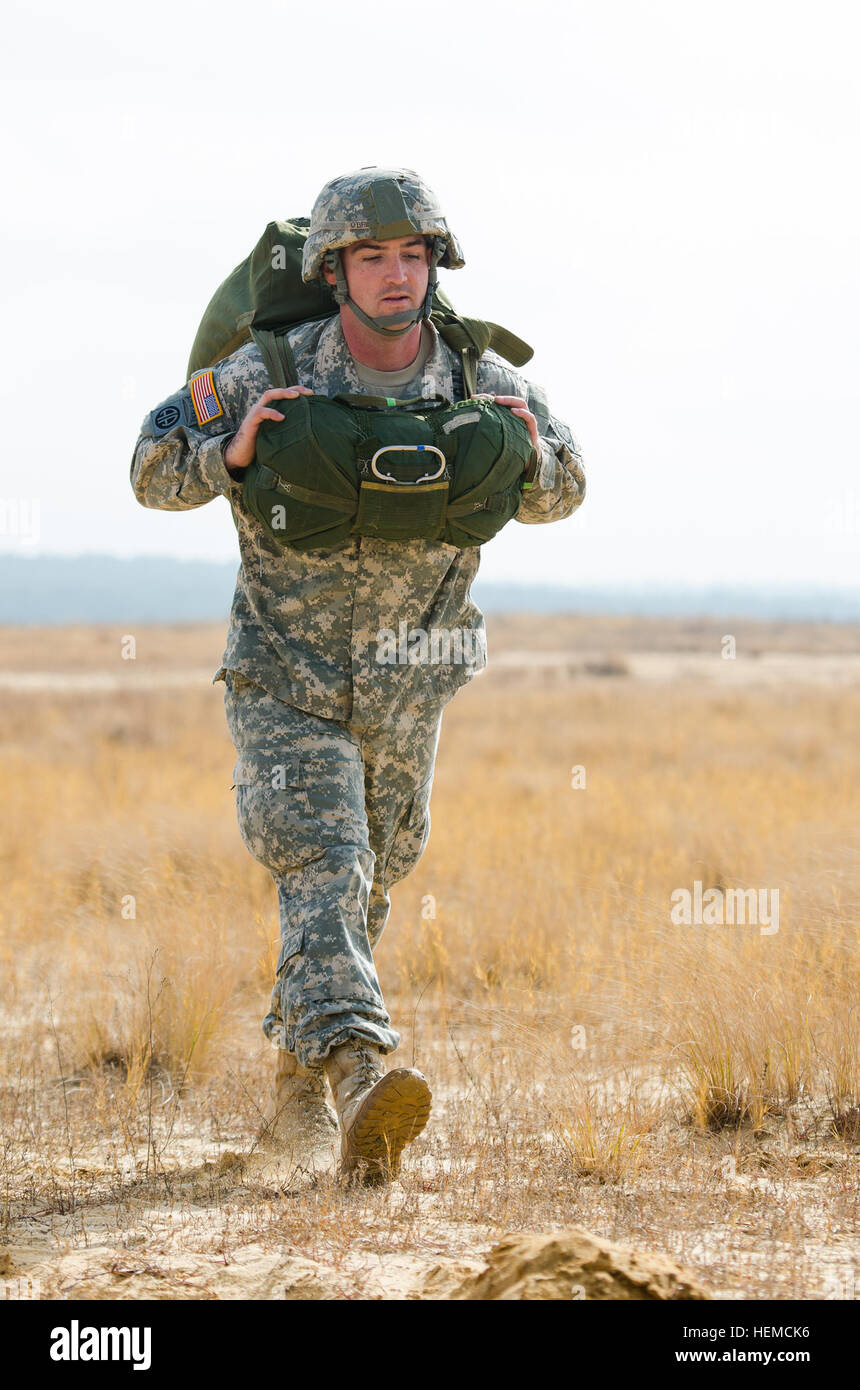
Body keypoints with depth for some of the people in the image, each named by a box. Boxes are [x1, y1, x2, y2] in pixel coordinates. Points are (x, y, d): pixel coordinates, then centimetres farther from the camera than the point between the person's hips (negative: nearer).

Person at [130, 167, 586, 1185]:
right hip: (286, 687, -4)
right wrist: (231, 452, -27)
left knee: (362, 890, 16)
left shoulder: (479, 382, -5)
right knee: (323, 872, -22)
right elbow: (153, 472, -7)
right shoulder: (270, 374, -14)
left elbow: (556, 496, 9)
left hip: (406, 699, 4)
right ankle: (361, 1081, -39)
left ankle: (297, 1087, 36)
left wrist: (534, 457, -15)